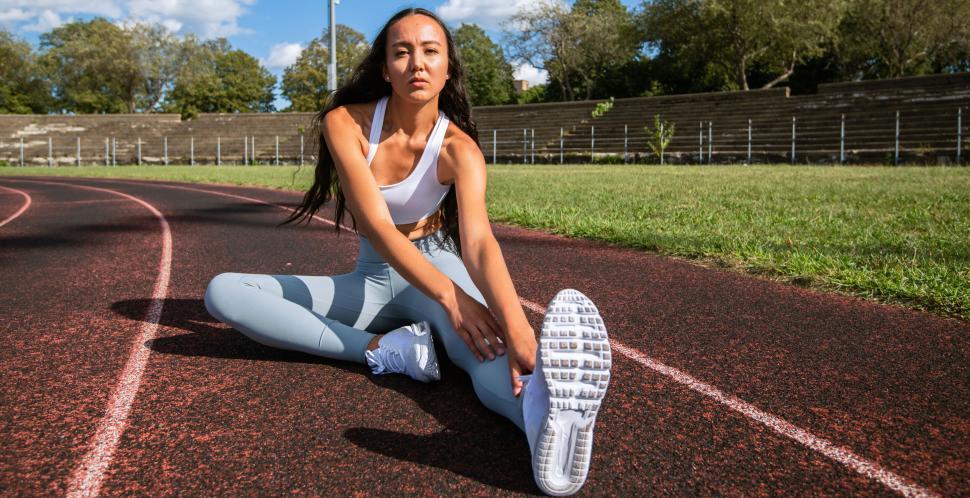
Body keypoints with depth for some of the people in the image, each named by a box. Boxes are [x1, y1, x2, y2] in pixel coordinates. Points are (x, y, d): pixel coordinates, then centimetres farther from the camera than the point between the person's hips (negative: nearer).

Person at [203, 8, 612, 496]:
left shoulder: (457, 148, -18)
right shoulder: (345, 123, -16)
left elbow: (478, 242, -35)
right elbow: (375, 224, -27)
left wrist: (517, 327, -55)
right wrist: (447, 295, -42)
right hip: (371, 279, 3)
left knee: (483, 341, -39)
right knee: (222, 293, -18)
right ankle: (385, 348, -32)